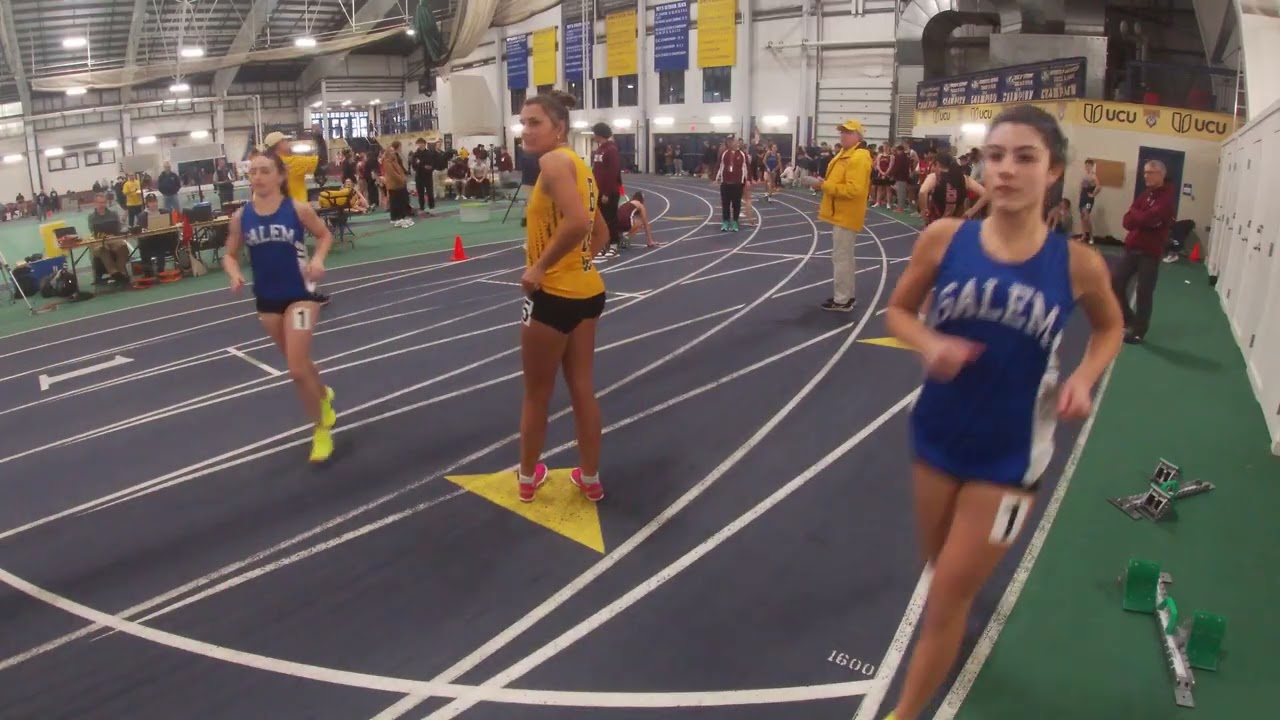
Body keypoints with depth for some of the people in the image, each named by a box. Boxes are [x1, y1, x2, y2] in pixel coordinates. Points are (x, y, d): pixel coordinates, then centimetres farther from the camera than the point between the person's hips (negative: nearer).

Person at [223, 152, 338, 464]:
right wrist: (235, 274, -13)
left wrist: (318, 259, -14)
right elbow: (230, 255, 8)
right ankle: (323, 396, 52)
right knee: (299, 363, 19)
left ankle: (322, 428, 11)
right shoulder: (241, 216, -3)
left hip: (300, 294, -4)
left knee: (297, 370, -10)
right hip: (267, 300, 4)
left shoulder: (298, 209, -11)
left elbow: (325, 235, 4)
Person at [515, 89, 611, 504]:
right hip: (586, 291, 9)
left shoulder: (554, 161, -17)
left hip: (554, 296, -9)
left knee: (536, 394, 10)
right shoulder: (578, 165, 12)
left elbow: (577, 221, -32)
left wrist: (539, 267, -23)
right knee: (581, 388, 16)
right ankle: (590, 480, 28)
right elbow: (600, 233, 21)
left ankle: (527, 478, 28)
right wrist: (576, 262, 14)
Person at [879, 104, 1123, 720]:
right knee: (943, 567, 23)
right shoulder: (944, 237, -11)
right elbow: (898, 311, 2)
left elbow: (1109, 328, 8)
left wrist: (1083, 379, -11)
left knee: (945, 600, 4)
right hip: (938, 435, 2)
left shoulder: (1077, 263, -12)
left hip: (1009, 456, -2)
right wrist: (929, 343, -19)